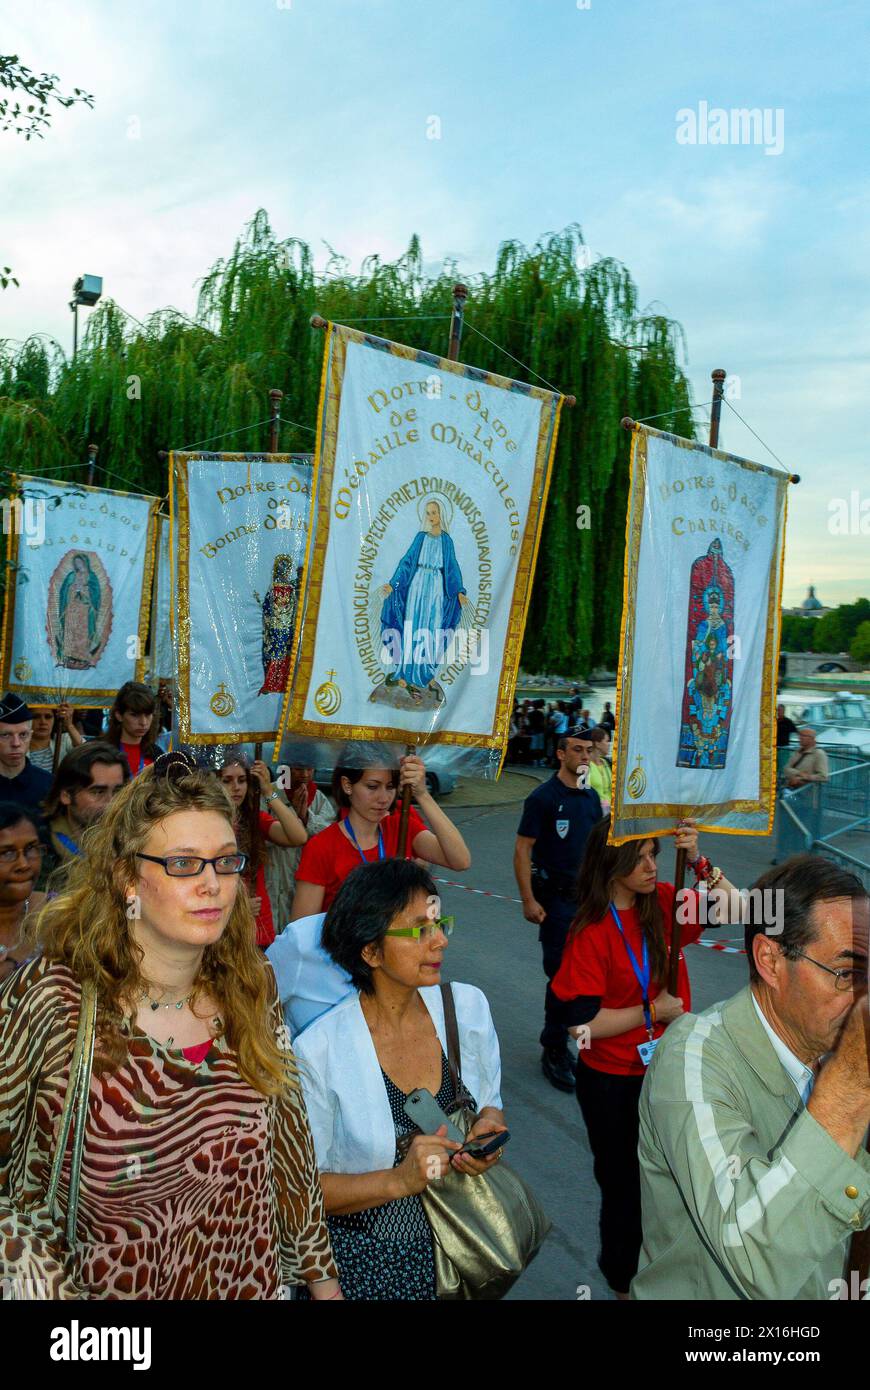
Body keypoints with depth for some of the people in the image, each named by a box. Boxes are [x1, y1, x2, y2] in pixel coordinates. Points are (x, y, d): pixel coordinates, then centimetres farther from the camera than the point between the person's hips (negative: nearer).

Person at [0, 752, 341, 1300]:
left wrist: (321, 1274, 6)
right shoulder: (48, 1001, -22)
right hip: (107, 1284, -3)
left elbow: (287, 1137, 0)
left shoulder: (252, 988, -9)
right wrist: (52, 1288, -22)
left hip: (251, 1279, 3)